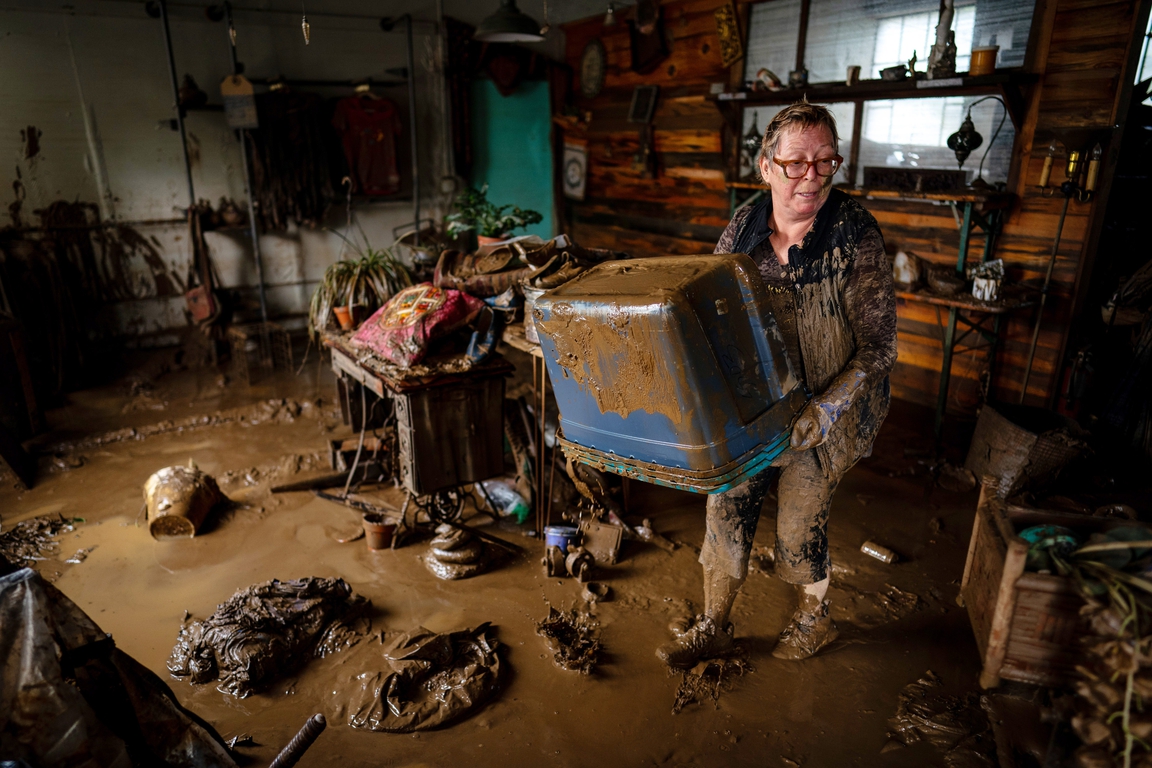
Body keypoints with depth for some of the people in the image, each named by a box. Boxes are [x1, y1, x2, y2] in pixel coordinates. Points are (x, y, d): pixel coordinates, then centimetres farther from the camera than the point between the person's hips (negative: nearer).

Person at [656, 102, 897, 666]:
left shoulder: (856, 238, -18)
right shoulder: (741, 229, -6)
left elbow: (878, 346, -16)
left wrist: (825, 411, -27)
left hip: (826, 408, -3)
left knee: (800, 521, 9)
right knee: (726, 508, 7)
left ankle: (814, 619, 41)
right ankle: (713, 628, 28)